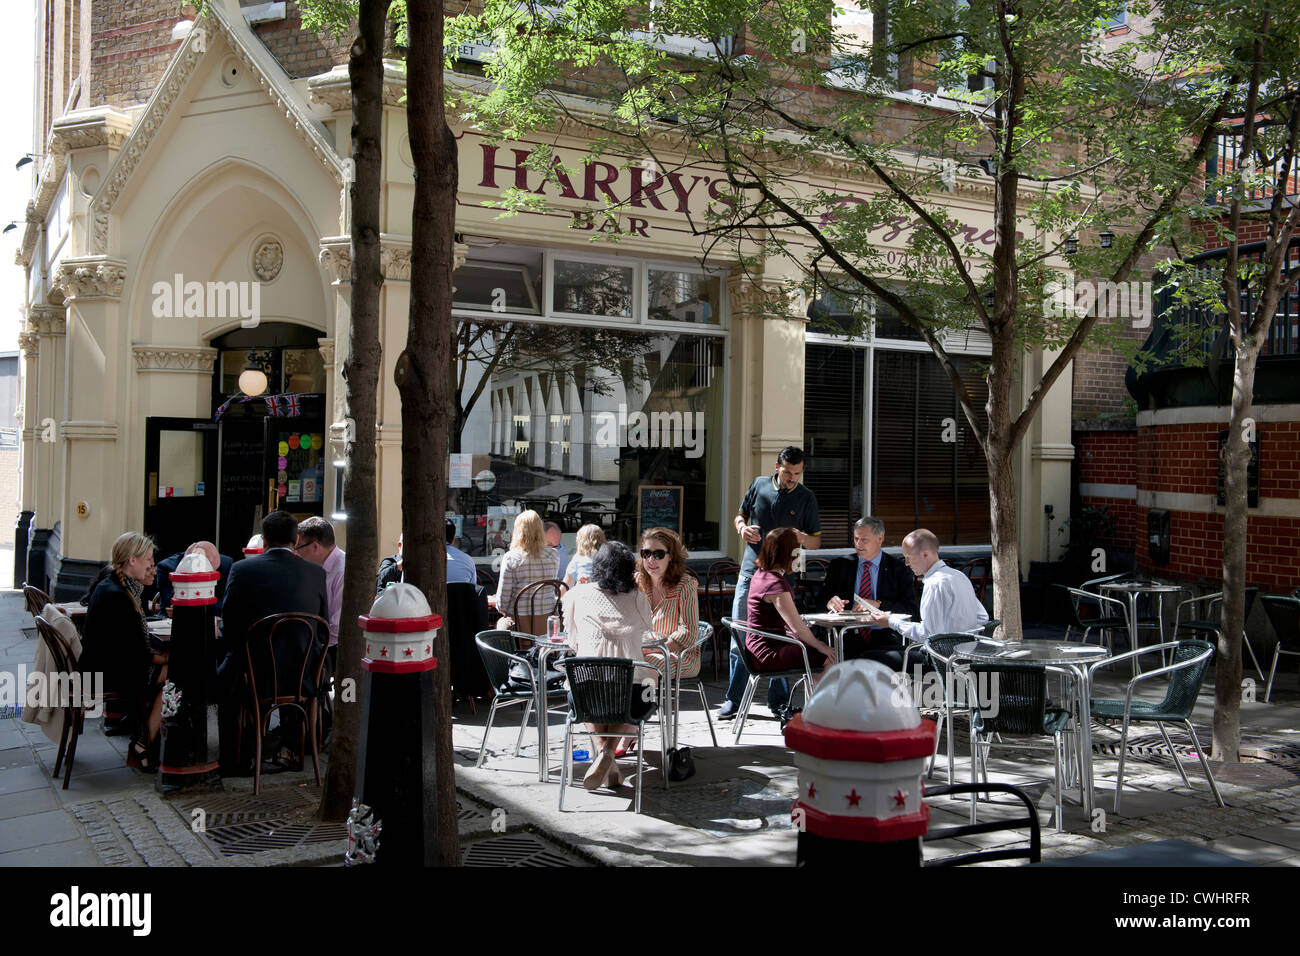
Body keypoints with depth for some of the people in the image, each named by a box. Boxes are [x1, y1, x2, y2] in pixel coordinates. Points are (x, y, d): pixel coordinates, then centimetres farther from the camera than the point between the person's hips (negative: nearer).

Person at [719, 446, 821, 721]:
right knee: (739, 635, 1)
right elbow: (741, 515, 19)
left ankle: (779, 701, 12)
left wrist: (798, 536, -16)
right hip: (750, 569, 1)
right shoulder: (759, 485, 6)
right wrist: (742, 528, -4)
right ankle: (734, 698, 10)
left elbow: (816, 541, 5)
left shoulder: (806, 498, 3)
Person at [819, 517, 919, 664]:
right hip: (848, 635, 1)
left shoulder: (899, 568, 8)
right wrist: (829, 602, -12)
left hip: (884, 636, -1)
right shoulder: (839, 566, 16)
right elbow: (822, 598, 13)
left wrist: (878, 605, -14)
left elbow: (911, 609, 1)